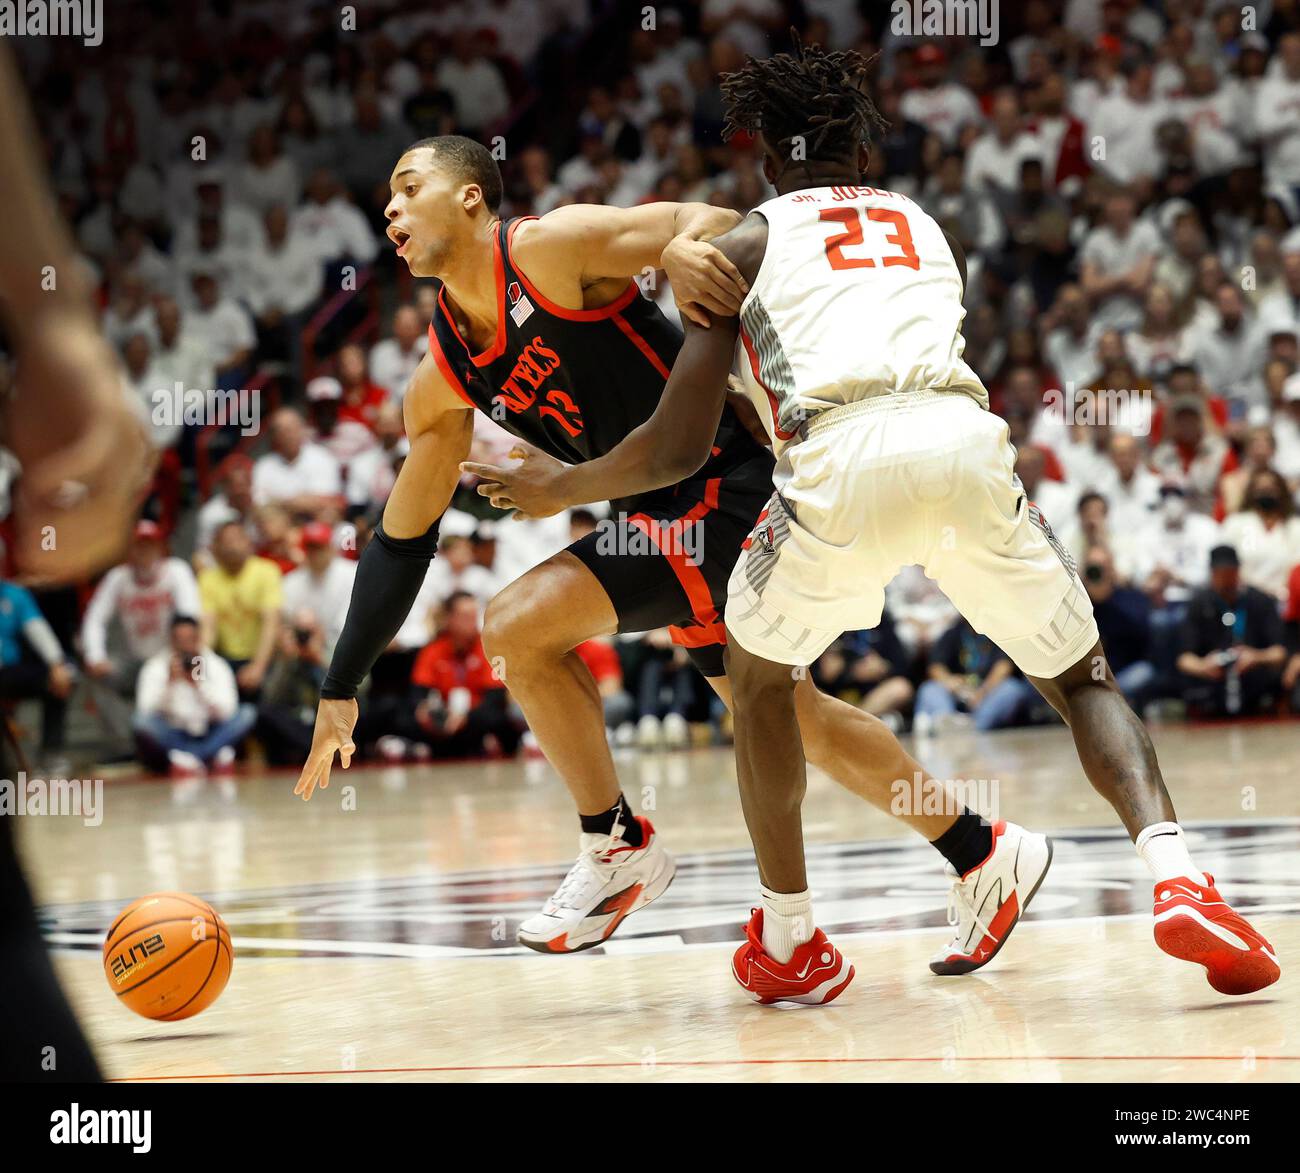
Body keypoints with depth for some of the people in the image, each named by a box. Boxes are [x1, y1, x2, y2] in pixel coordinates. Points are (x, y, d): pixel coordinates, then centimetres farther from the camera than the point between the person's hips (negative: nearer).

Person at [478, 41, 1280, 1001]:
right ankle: (1177, 877, -7)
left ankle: (790, 944, 26)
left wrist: (563, 486, 36)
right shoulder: (932, 230, 34)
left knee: (758, 669, 25)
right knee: (1083, 677, 19)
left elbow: (681, 446, 17)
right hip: (968, 438, 2)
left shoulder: (745, 243, 23)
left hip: (844, 455, -2)